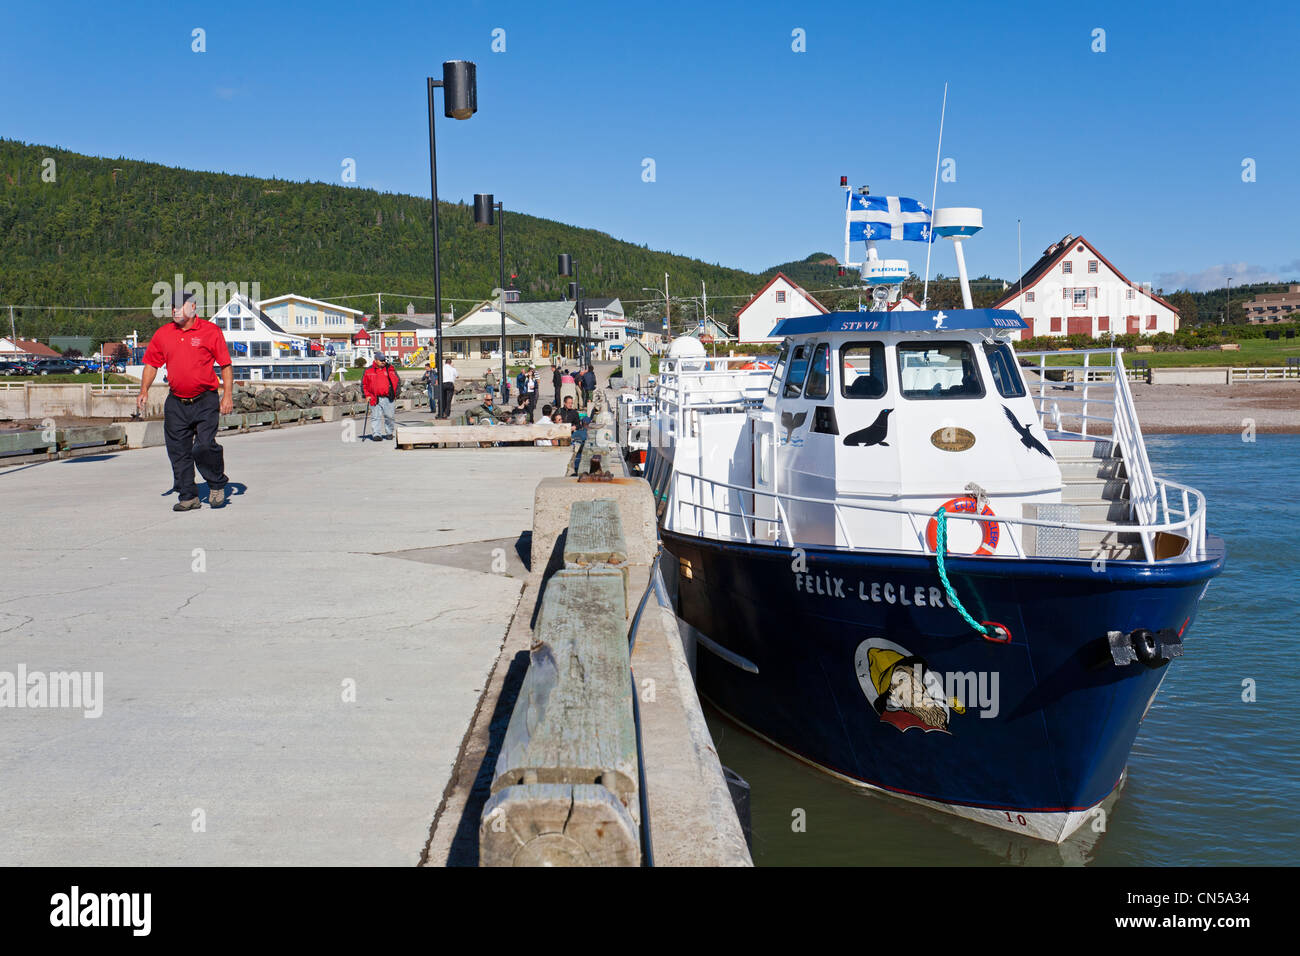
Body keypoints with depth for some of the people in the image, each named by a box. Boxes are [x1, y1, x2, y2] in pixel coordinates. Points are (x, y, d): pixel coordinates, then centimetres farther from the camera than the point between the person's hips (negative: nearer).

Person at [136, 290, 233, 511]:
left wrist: (228, 394, -7)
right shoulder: (163, 334, 10)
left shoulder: (210, 331, -1)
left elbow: (226, 365, 0)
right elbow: (152, 363, 19)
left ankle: (217, 484, 10)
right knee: (178, 451, 3)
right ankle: (188, 496, 13)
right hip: (176, 404, 4)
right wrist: (144, 390, 7)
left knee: (204, 446, -15)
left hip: (205, 402, -4)